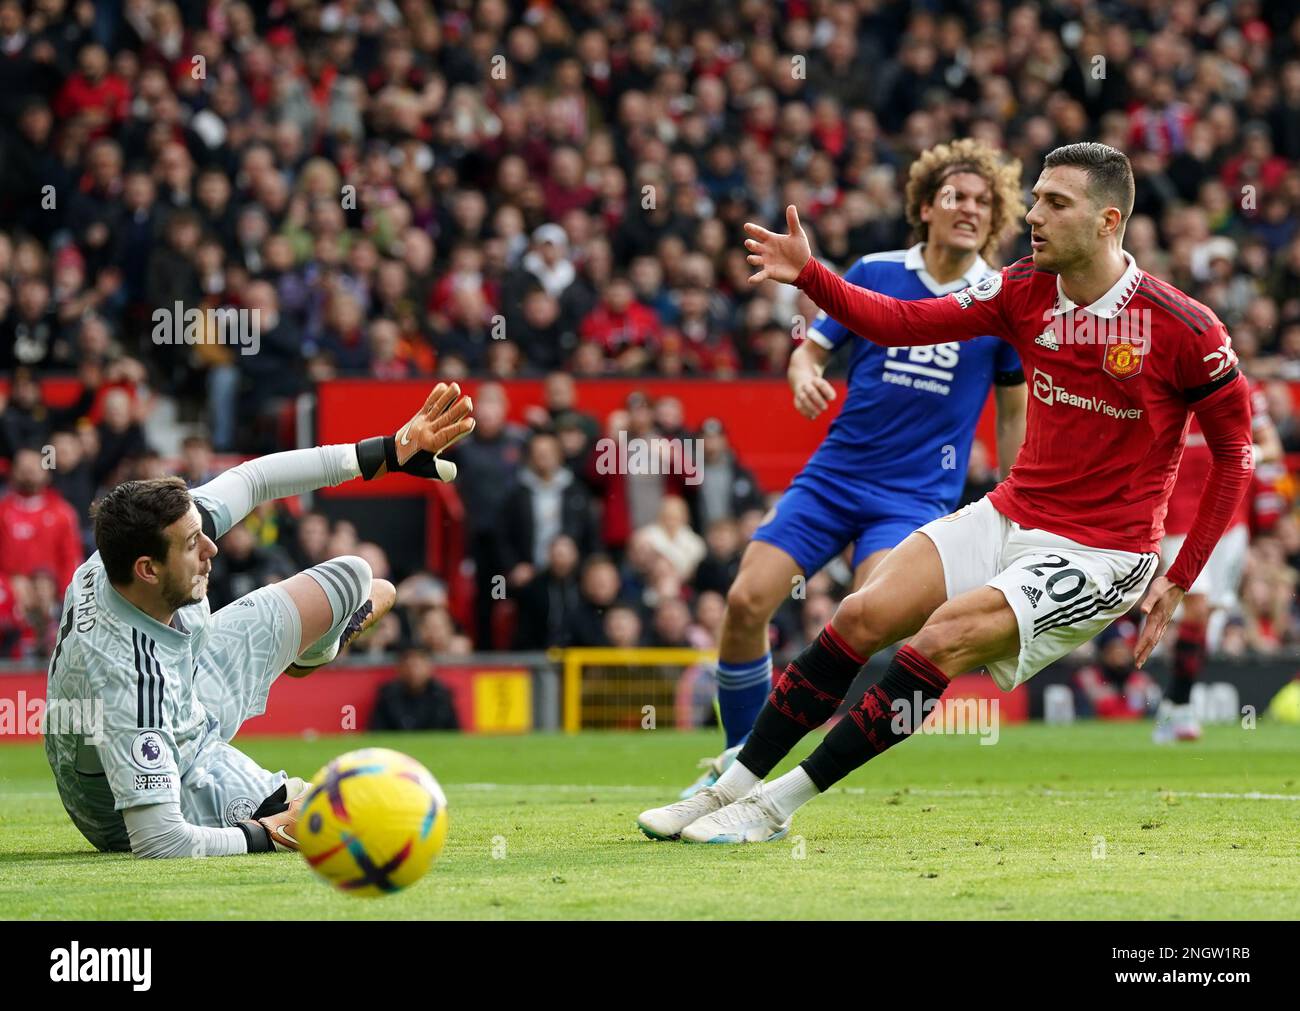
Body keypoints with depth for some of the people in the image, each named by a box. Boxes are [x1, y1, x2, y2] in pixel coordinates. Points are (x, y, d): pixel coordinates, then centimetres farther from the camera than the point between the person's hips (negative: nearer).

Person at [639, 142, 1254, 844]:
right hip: (1009, 517, 6)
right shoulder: (1025, 291, 0)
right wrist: (808, 276, -16)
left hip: (1102, 551, -6)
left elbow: (1235, 455, -6)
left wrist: (1178, 581, -7)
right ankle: (731, 787, -2)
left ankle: (777, 805, -17)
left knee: (942, 640, -24)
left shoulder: (1184, 331, -15)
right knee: (864, 615, -9)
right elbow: (902, 323, -1)